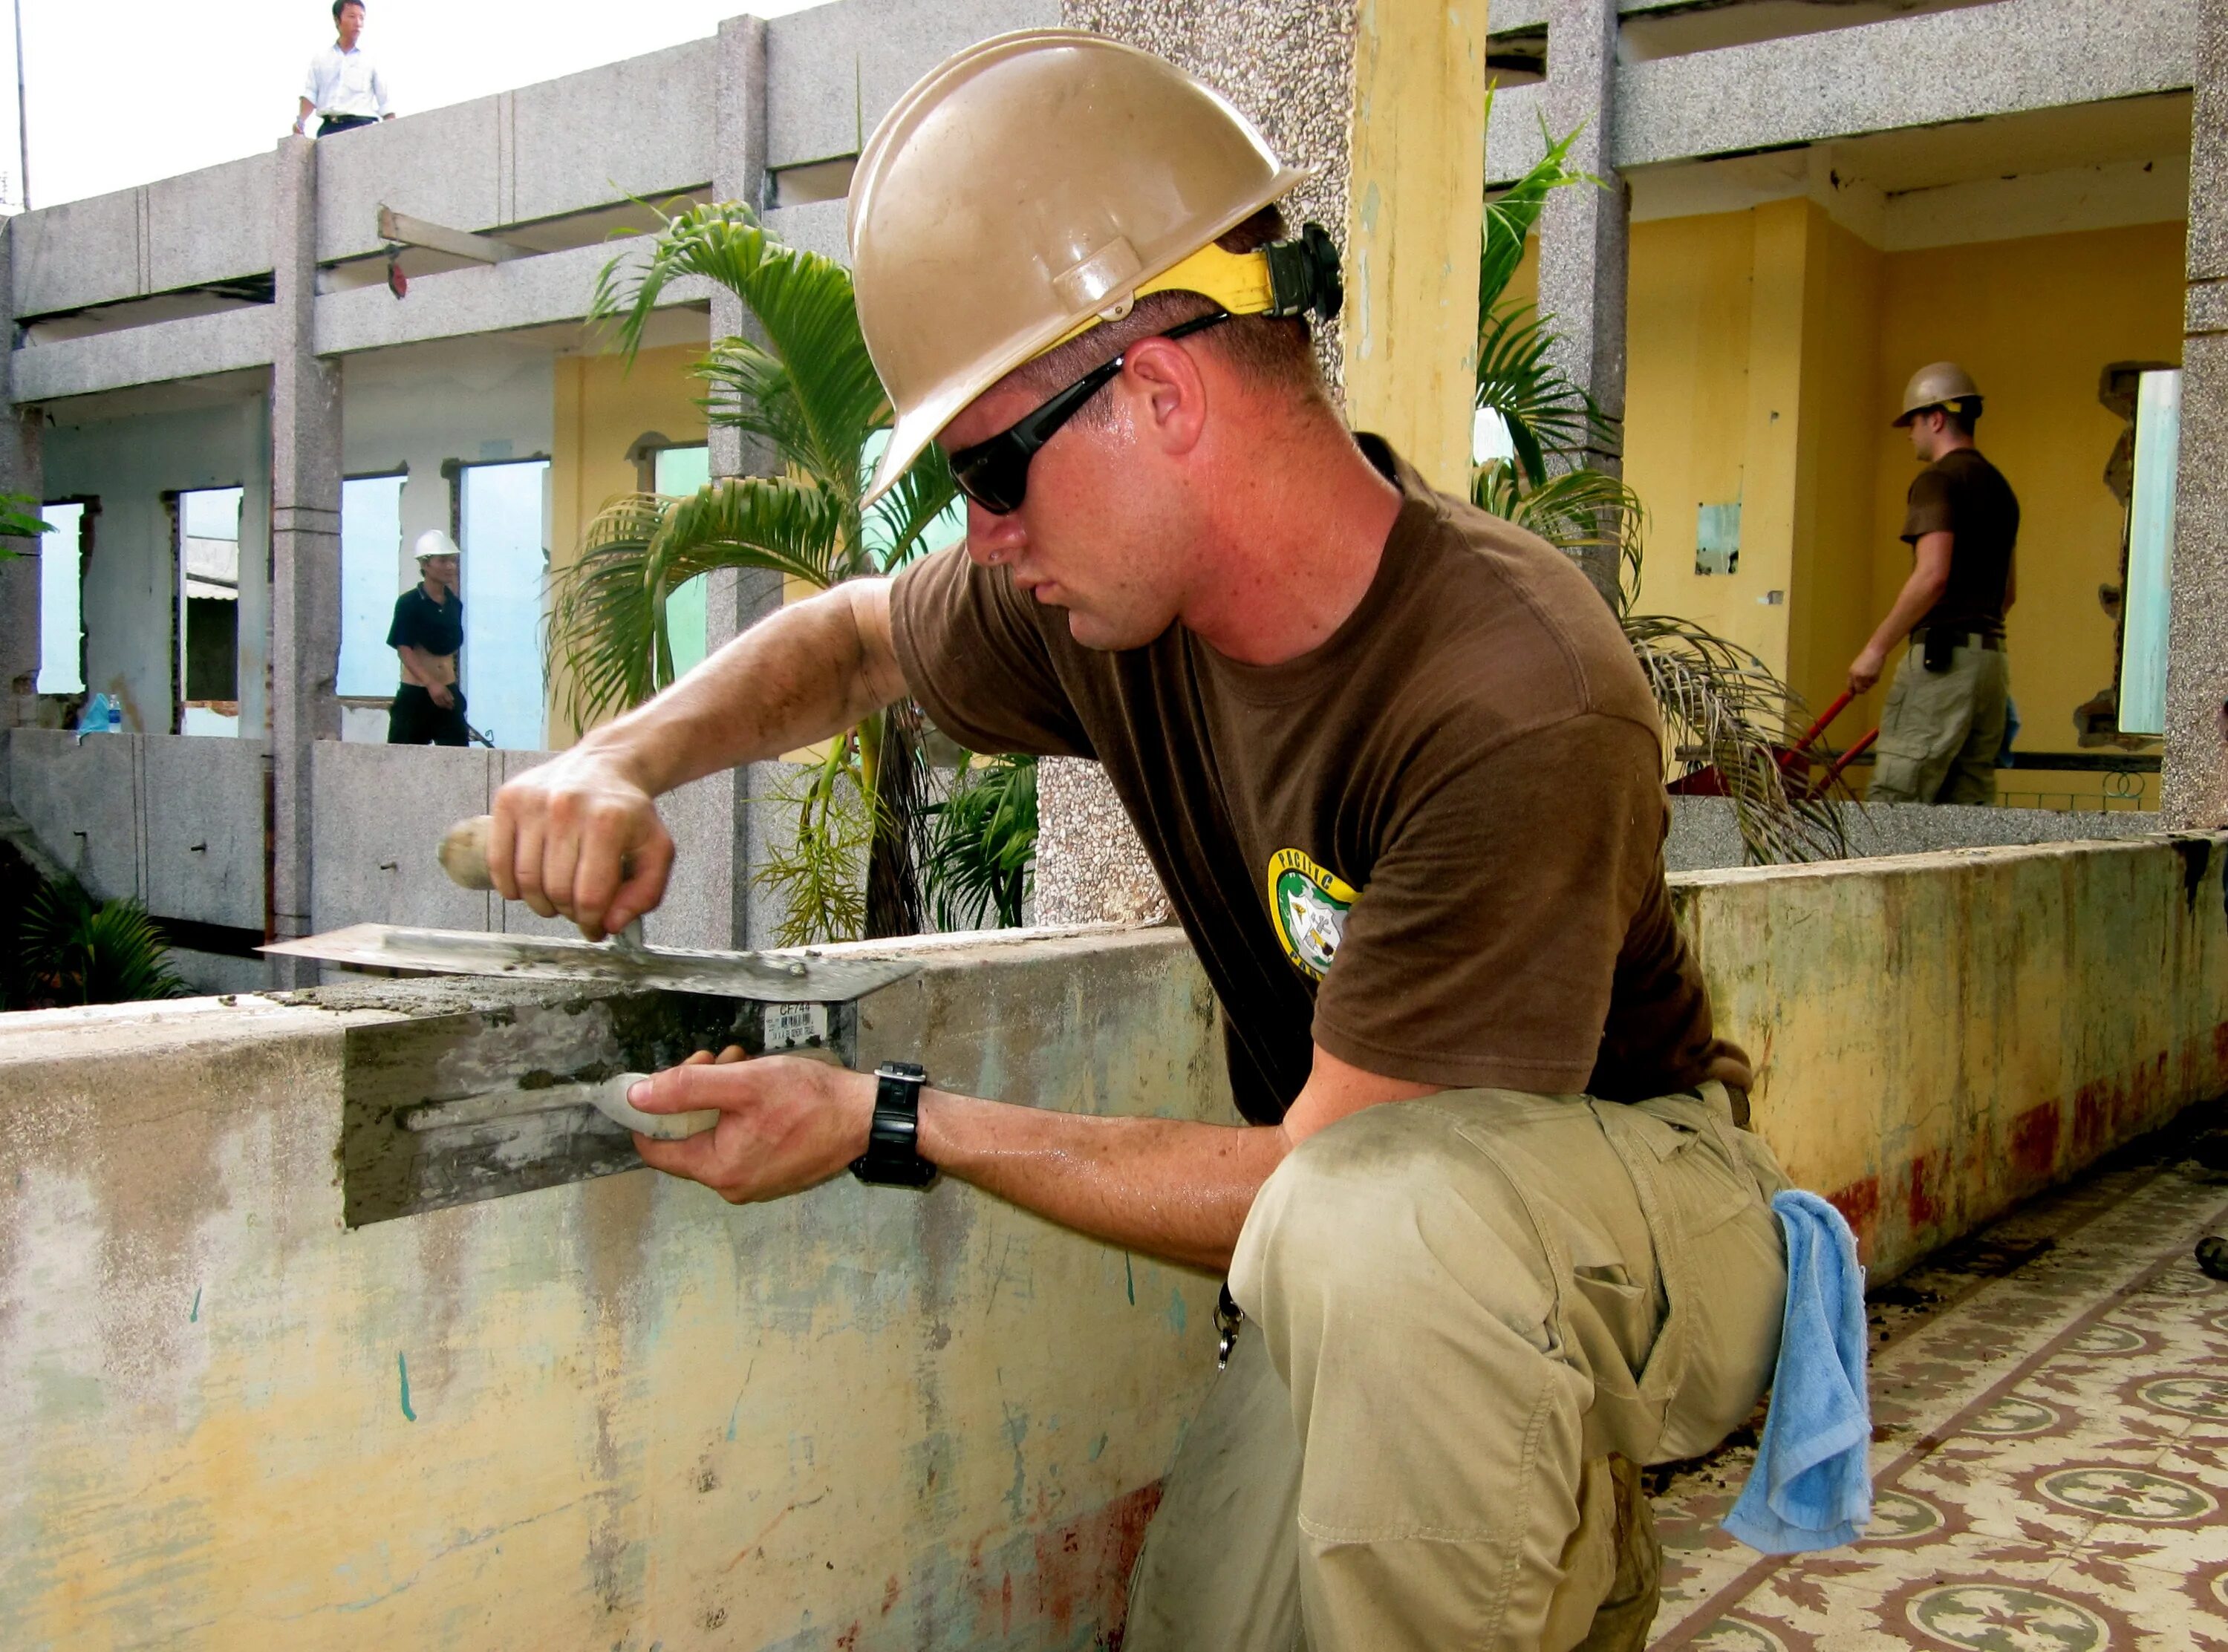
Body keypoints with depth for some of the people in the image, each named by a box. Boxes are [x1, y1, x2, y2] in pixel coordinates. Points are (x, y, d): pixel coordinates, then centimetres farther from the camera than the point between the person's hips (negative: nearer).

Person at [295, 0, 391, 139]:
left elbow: (385, 103, 8)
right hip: (329, 127, 2)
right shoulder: (321, 59, 17)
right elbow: (310, 95, 12)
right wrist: (300, 121, -5)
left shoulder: (371, 60, 12)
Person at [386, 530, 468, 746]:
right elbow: (403, 649, -15)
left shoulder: (454, 604, 7)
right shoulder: (409, 603, -8)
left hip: (448, 692, 4)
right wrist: (431, 683, -24)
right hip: (414, 694, -4)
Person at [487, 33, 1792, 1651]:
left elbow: (1314, 1179, -27)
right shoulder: (1112, 603, -10)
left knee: (1379, 1223, -37)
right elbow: (852, 636, 11)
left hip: (1637, 1195, -6)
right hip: (1363, 1261, 7)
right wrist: (627, 757, -8)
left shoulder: (1513, 709, -32)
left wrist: (893, 1125, -20)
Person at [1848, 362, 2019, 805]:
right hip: (1992, 656, 9)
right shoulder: (1999, 487, 20)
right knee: (1972, 801, 8)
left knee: (1893, 802, -10)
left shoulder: (1937, 480, -7)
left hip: (1941, 655, -9)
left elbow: (1933, 576, -19)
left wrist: (1877, 648, -14)